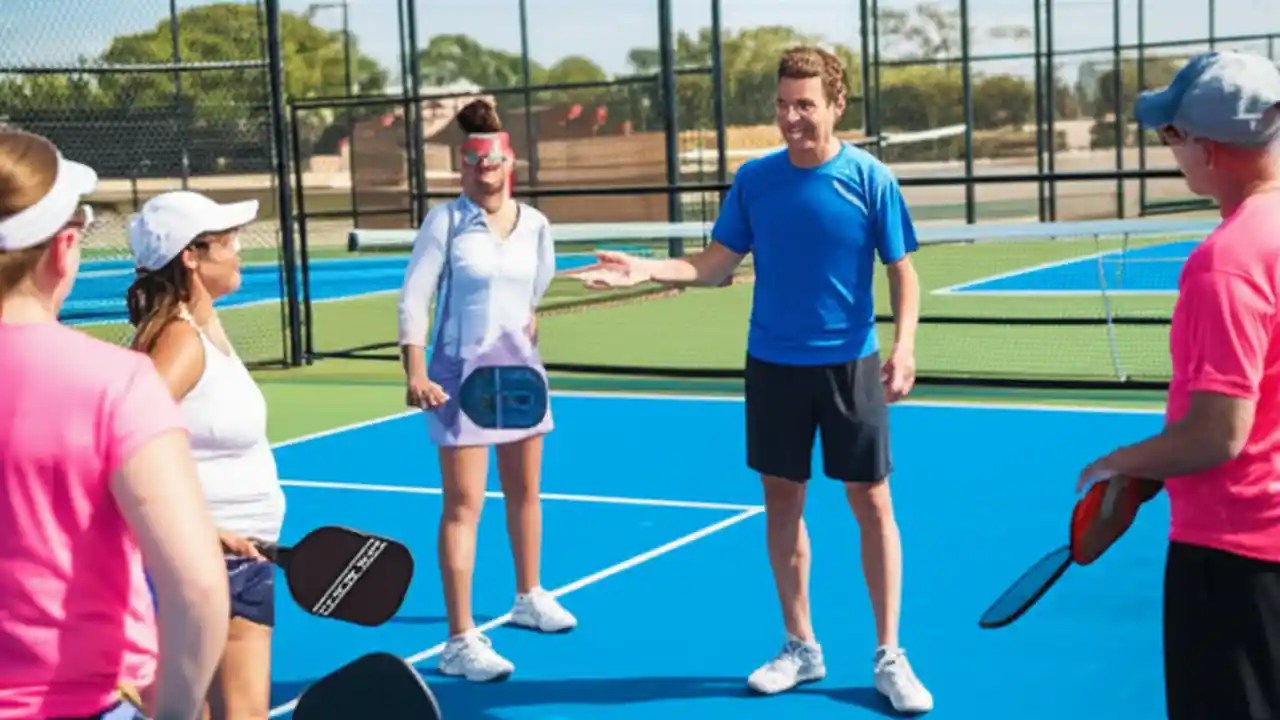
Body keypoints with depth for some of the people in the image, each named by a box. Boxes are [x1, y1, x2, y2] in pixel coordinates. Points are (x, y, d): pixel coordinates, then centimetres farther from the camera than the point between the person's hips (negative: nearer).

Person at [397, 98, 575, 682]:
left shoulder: (535, 225, 3)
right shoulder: (445, 221, -9)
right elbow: (413, 299, -11)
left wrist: (528, 350, 13)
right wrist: (414, 372, -19)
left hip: (520, 368, 5)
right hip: (461, 371, -5)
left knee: (524, 490, 18)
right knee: (463, 504, -7)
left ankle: (528, 597, 39)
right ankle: (460, 641, -4)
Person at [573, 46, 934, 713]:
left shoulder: (870, 179, -8)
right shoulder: (754, 179, 0)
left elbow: (902, 271, -4)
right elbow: (717, 264, 2)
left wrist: (904, 343, -18)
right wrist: (648, 268, -13)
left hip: (850, 363, -3)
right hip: (774, 364, 3)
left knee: (871, 503, 2)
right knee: (782, 501, 9)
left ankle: (889, 657, 12)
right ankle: (800, 647, 24)